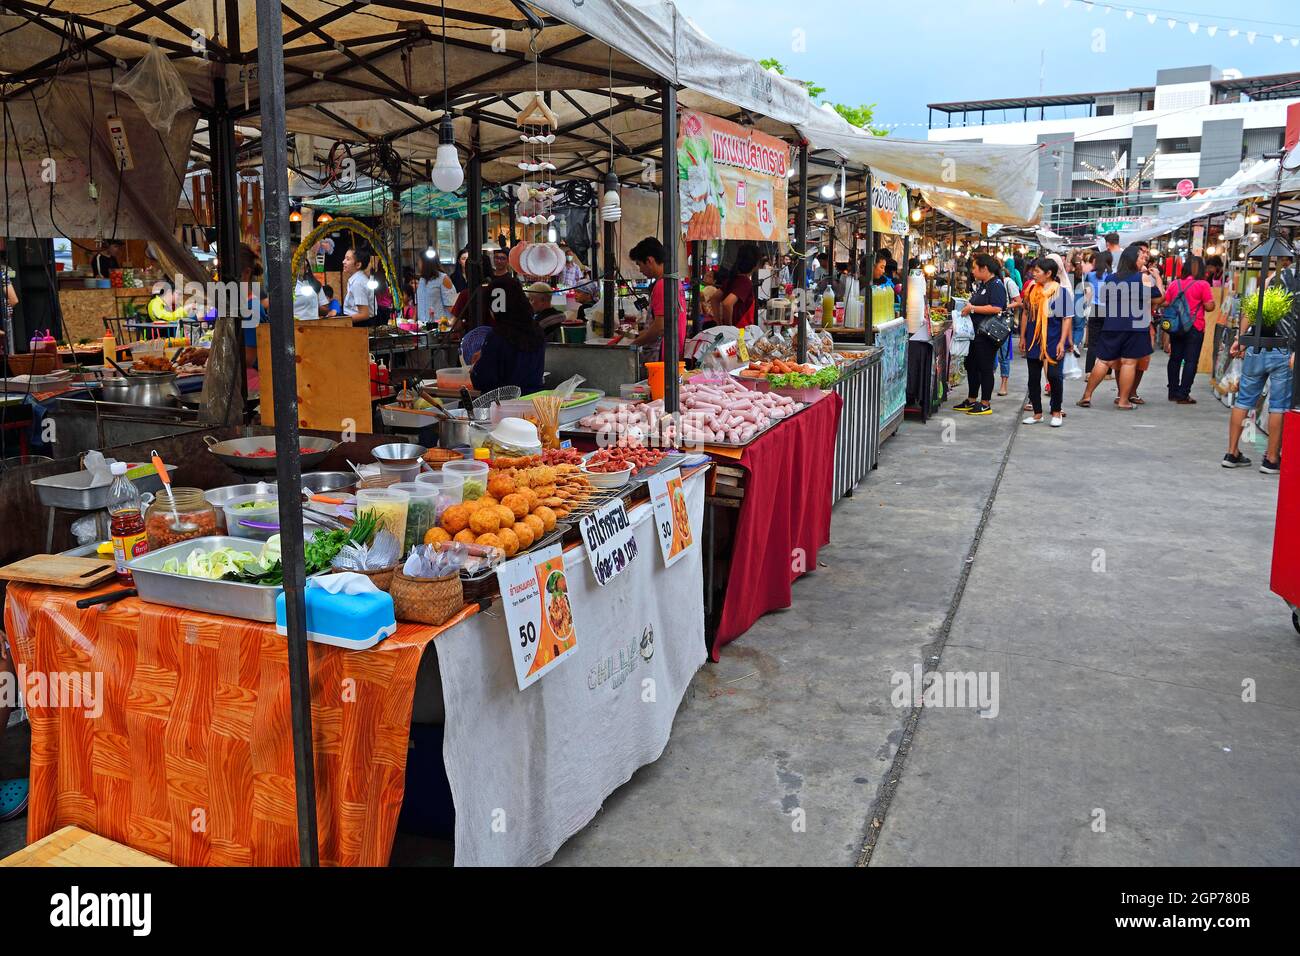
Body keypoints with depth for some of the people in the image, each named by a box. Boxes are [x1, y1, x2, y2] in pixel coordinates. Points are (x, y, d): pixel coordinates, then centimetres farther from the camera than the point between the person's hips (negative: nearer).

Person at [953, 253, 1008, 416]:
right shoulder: (980, 285, 15)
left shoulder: (996, 285, -14)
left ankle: (985, 404, 6)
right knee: (971, 365, 15)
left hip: (987, 335, -10)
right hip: (976, 333, 10)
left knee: (985, 368, -2)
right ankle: (972, 401, 26)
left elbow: (996, 308, -26)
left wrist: (972, 308, -20)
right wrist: (967, 307, 9)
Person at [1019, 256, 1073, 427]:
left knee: (1053, 375, -6)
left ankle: (1056, 412, 10)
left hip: (1052, 341, -5)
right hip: (1033, 341, 5)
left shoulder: (1062, 291, -5)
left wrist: (1062, 342, -13)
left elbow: (1067, 318, -6)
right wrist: (1023, 337, 13)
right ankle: (1037, 413, 17)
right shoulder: (1033, 290, 8)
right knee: (1033, 378, 6)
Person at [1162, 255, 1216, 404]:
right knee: (1191, 361, 0)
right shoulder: (1203, 285, -9)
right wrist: (1211, 301, 12)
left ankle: (1173, 392, 18)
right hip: (1195, 328, -4)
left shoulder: (1174, 284, 4)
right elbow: (1209, 307, -11)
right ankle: (1183, 395, -2)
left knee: (1175, 359, 13)